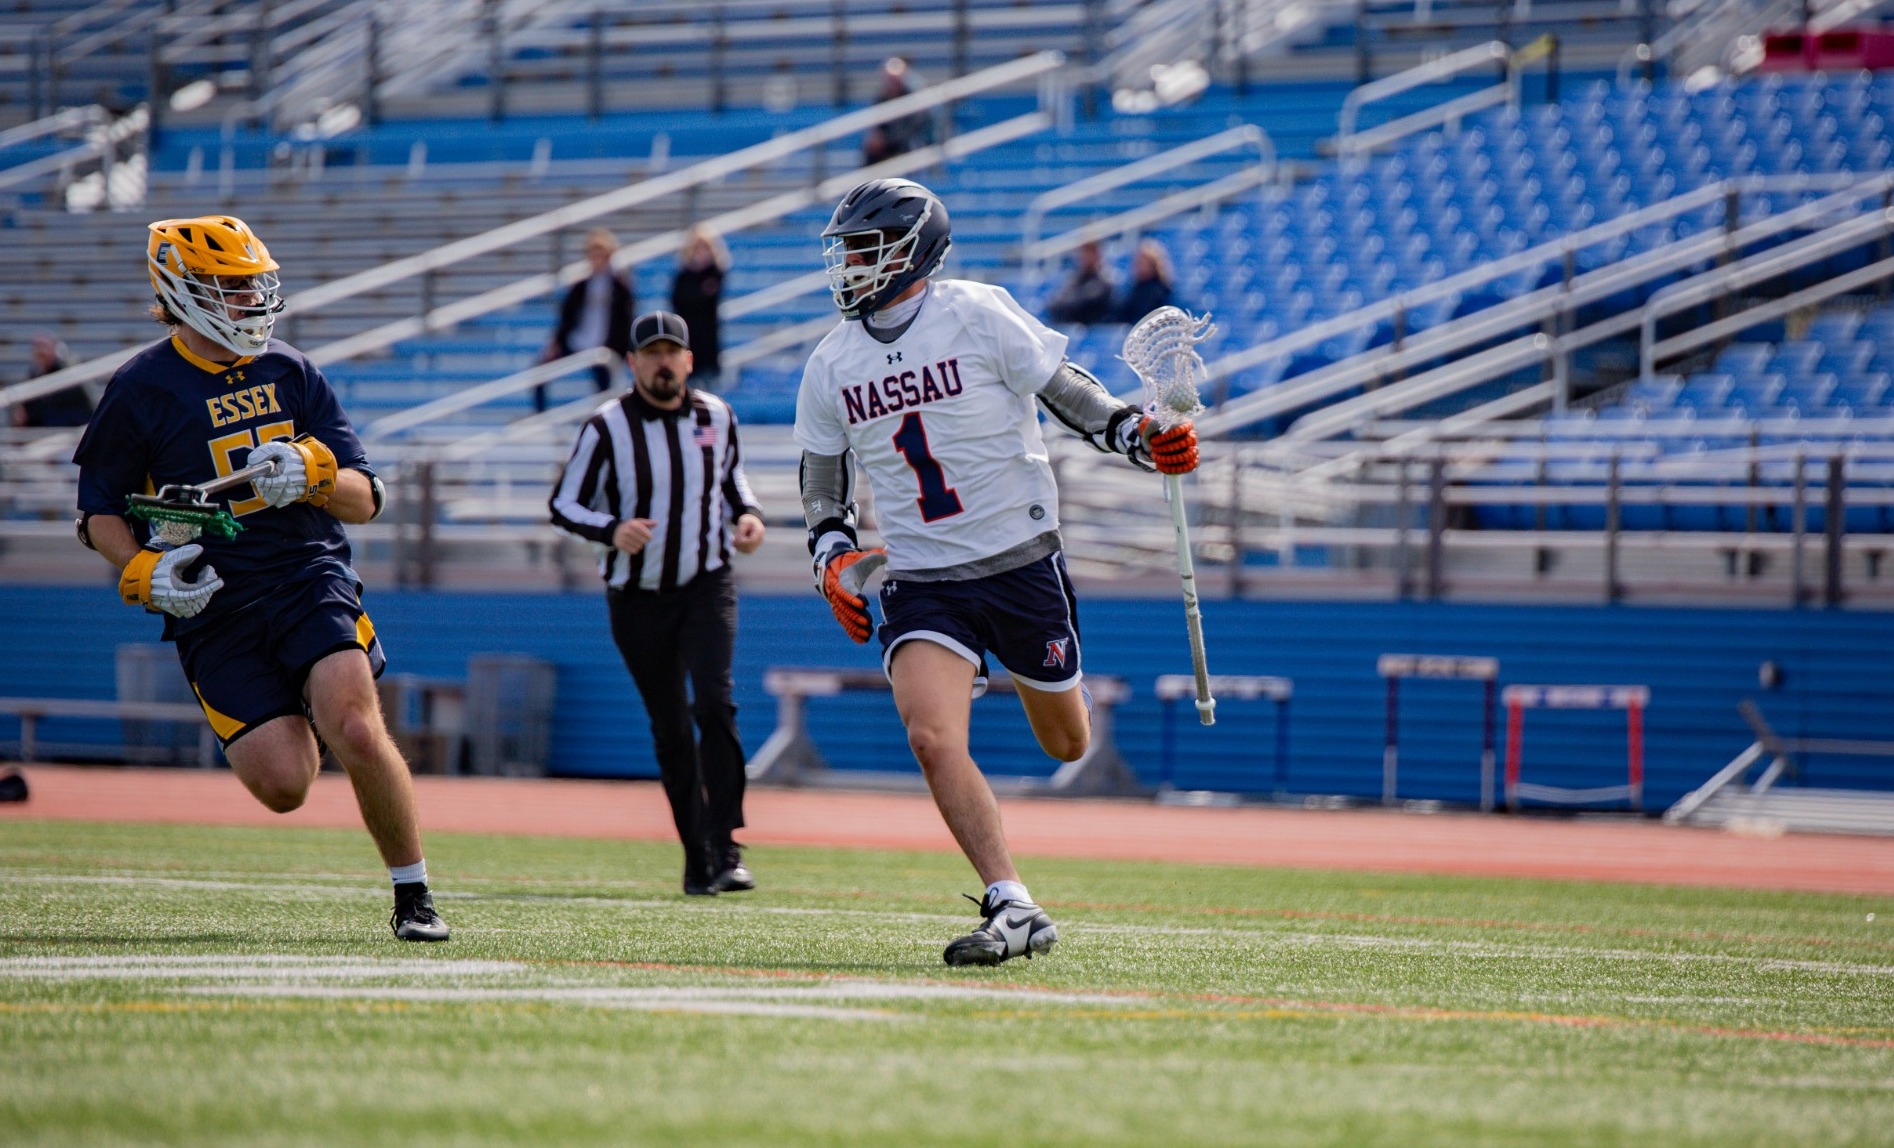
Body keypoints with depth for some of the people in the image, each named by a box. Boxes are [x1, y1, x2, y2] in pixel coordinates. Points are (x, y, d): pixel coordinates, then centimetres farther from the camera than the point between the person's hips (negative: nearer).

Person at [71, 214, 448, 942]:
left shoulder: (291, 374, 9)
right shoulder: (141, 390, 0)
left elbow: (365, 501, 8)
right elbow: (99, 511, 8)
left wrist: (313, 475, -14)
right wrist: (144, 572, -11)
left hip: (309, 576, 1)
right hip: (213, 604, -1)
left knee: (357, 736, -23)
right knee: (283, 785, -13)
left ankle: (413, 892, -4)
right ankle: (283, 713, 26)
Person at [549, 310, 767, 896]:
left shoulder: (716, 417, 2)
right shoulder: (607, 426, -8)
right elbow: (564, 504, -5)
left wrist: (747, 514, -1)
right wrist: (612, 530, -24)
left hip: (706, 585, 1)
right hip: (637, 598, -1)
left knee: (715, 703, -19)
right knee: (669, 729, 5)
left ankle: (725, 852, -19)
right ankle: (697, 859, 17)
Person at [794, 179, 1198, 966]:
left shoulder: (979, 317, -9)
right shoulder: (832, 363, 3)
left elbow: (1072, 396, -4)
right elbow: (823, 485, 13)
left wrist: (1145, 442, -21)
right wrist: (833, 561, -4)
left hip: (1021, 563, -2)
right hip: (920, 582, 2)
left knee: (1067, 745, 12)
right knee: (931, 735, -22)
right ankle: (1013, 910, -19)